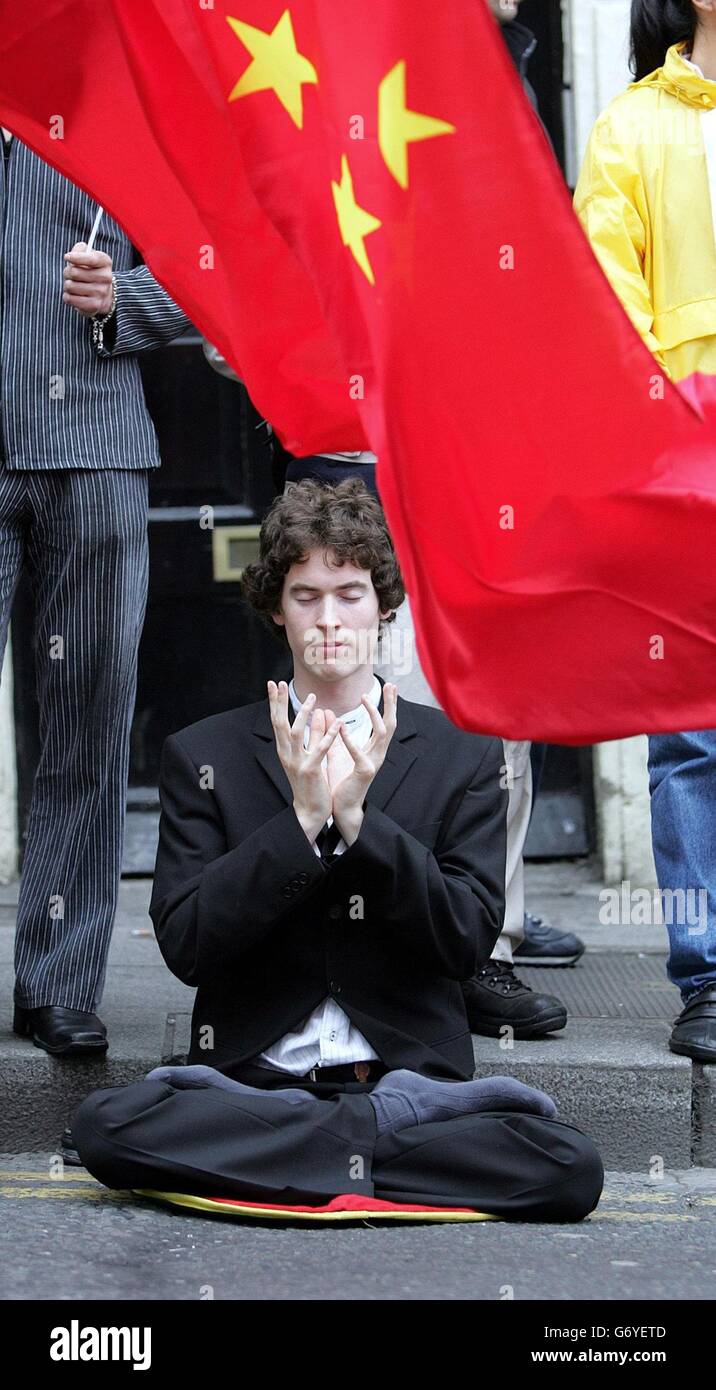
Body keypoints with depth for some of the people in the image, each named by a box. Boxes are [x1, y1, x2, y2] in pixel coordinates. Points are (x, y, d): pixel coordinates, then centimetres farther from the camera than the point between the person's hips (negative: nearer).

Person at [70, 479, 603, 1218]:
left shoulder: (463, 756, 9)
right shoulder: (202, 756, 8)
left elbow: (470, 937, -1)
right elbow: (185, 944, -2)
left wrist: (356, 821, -13)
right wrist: (301, 823, -13)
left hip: (413, 1069, 0)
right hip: (250, 1083, 1)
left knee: (570, 1167, -27)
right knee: (104, 1125, -30)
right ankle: (381, 1131, -20)